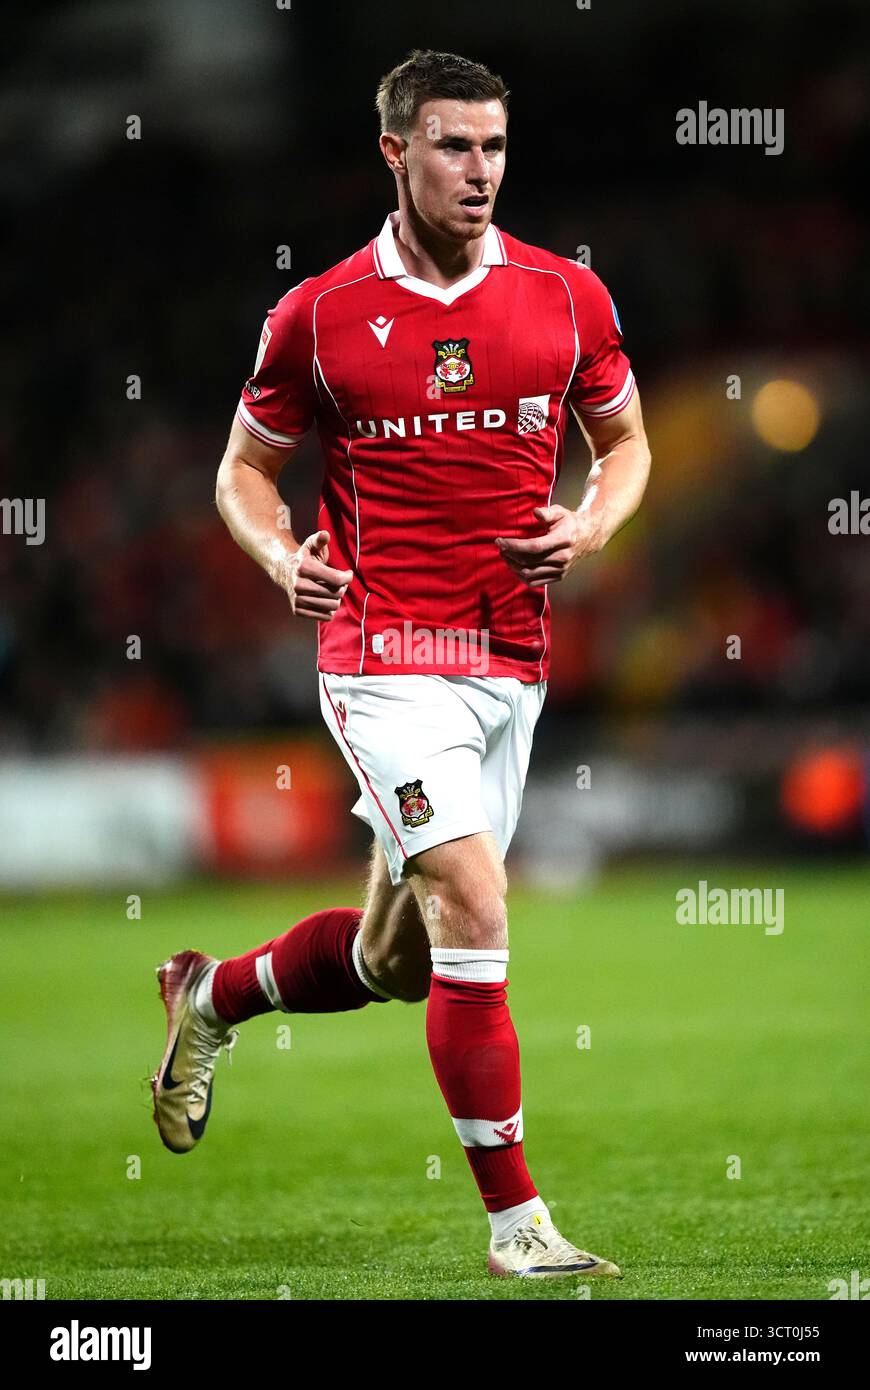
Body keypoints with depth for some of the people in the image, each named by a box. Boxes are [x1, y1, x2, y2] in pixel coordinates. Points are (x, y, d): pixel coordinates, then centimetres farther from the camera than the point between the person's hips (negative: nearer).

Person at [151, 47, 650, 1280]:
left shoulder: (568, 298, 4)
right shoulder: (318, 315, -2)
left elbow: (625, 440, 17)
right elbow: (246, 466, 10)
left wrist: (594, 524, -4)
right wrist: (281, 556, -11)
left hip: (512, 661, 5)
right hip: (387, 655, -4)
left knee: (399, 958, 13)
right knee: (472, 914, -18)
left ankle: (211, 999, 42)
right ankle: (516, 1221, -10)